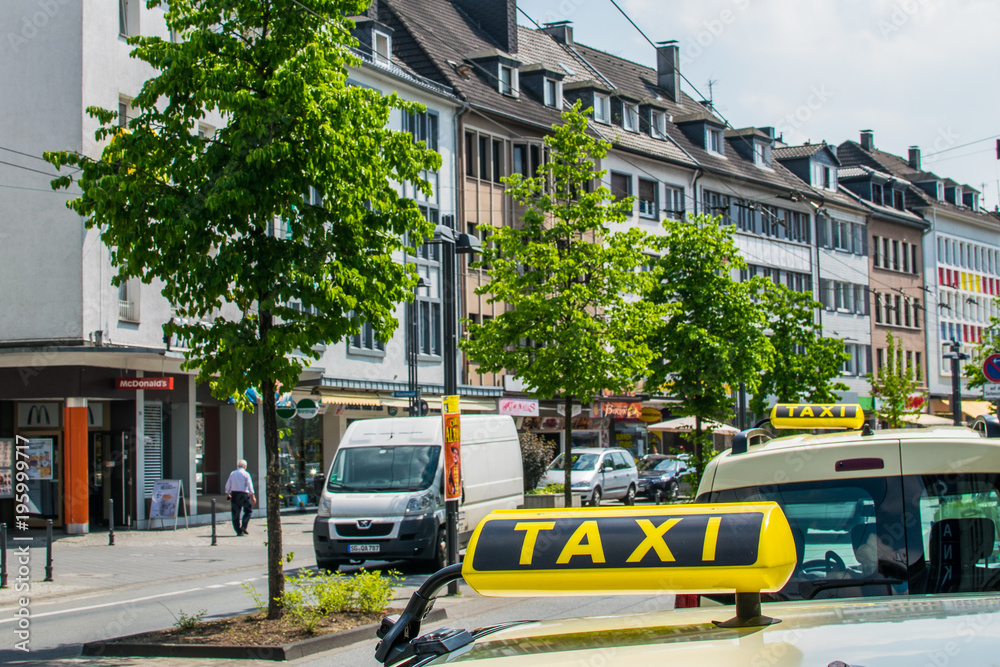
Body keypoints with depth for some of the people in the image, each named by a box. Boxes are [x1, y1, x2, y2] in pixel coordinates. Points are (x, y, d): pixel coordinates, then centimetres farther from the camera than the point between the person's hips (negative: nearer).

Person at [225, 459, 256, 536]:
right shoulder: (246, 474, -3)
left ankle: (238, 531, 5)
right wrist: (253, 497, -4)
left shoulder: (232, 473, 8)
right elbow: (250, 486, -7)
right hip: (243, 494, -3)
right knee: (248, 510, 12)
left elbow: (228, 485, 13)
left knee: (235, 513, 6)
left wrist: (227, 494, 26)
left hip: (234, 493, 3)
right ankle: (244, 526, -4)